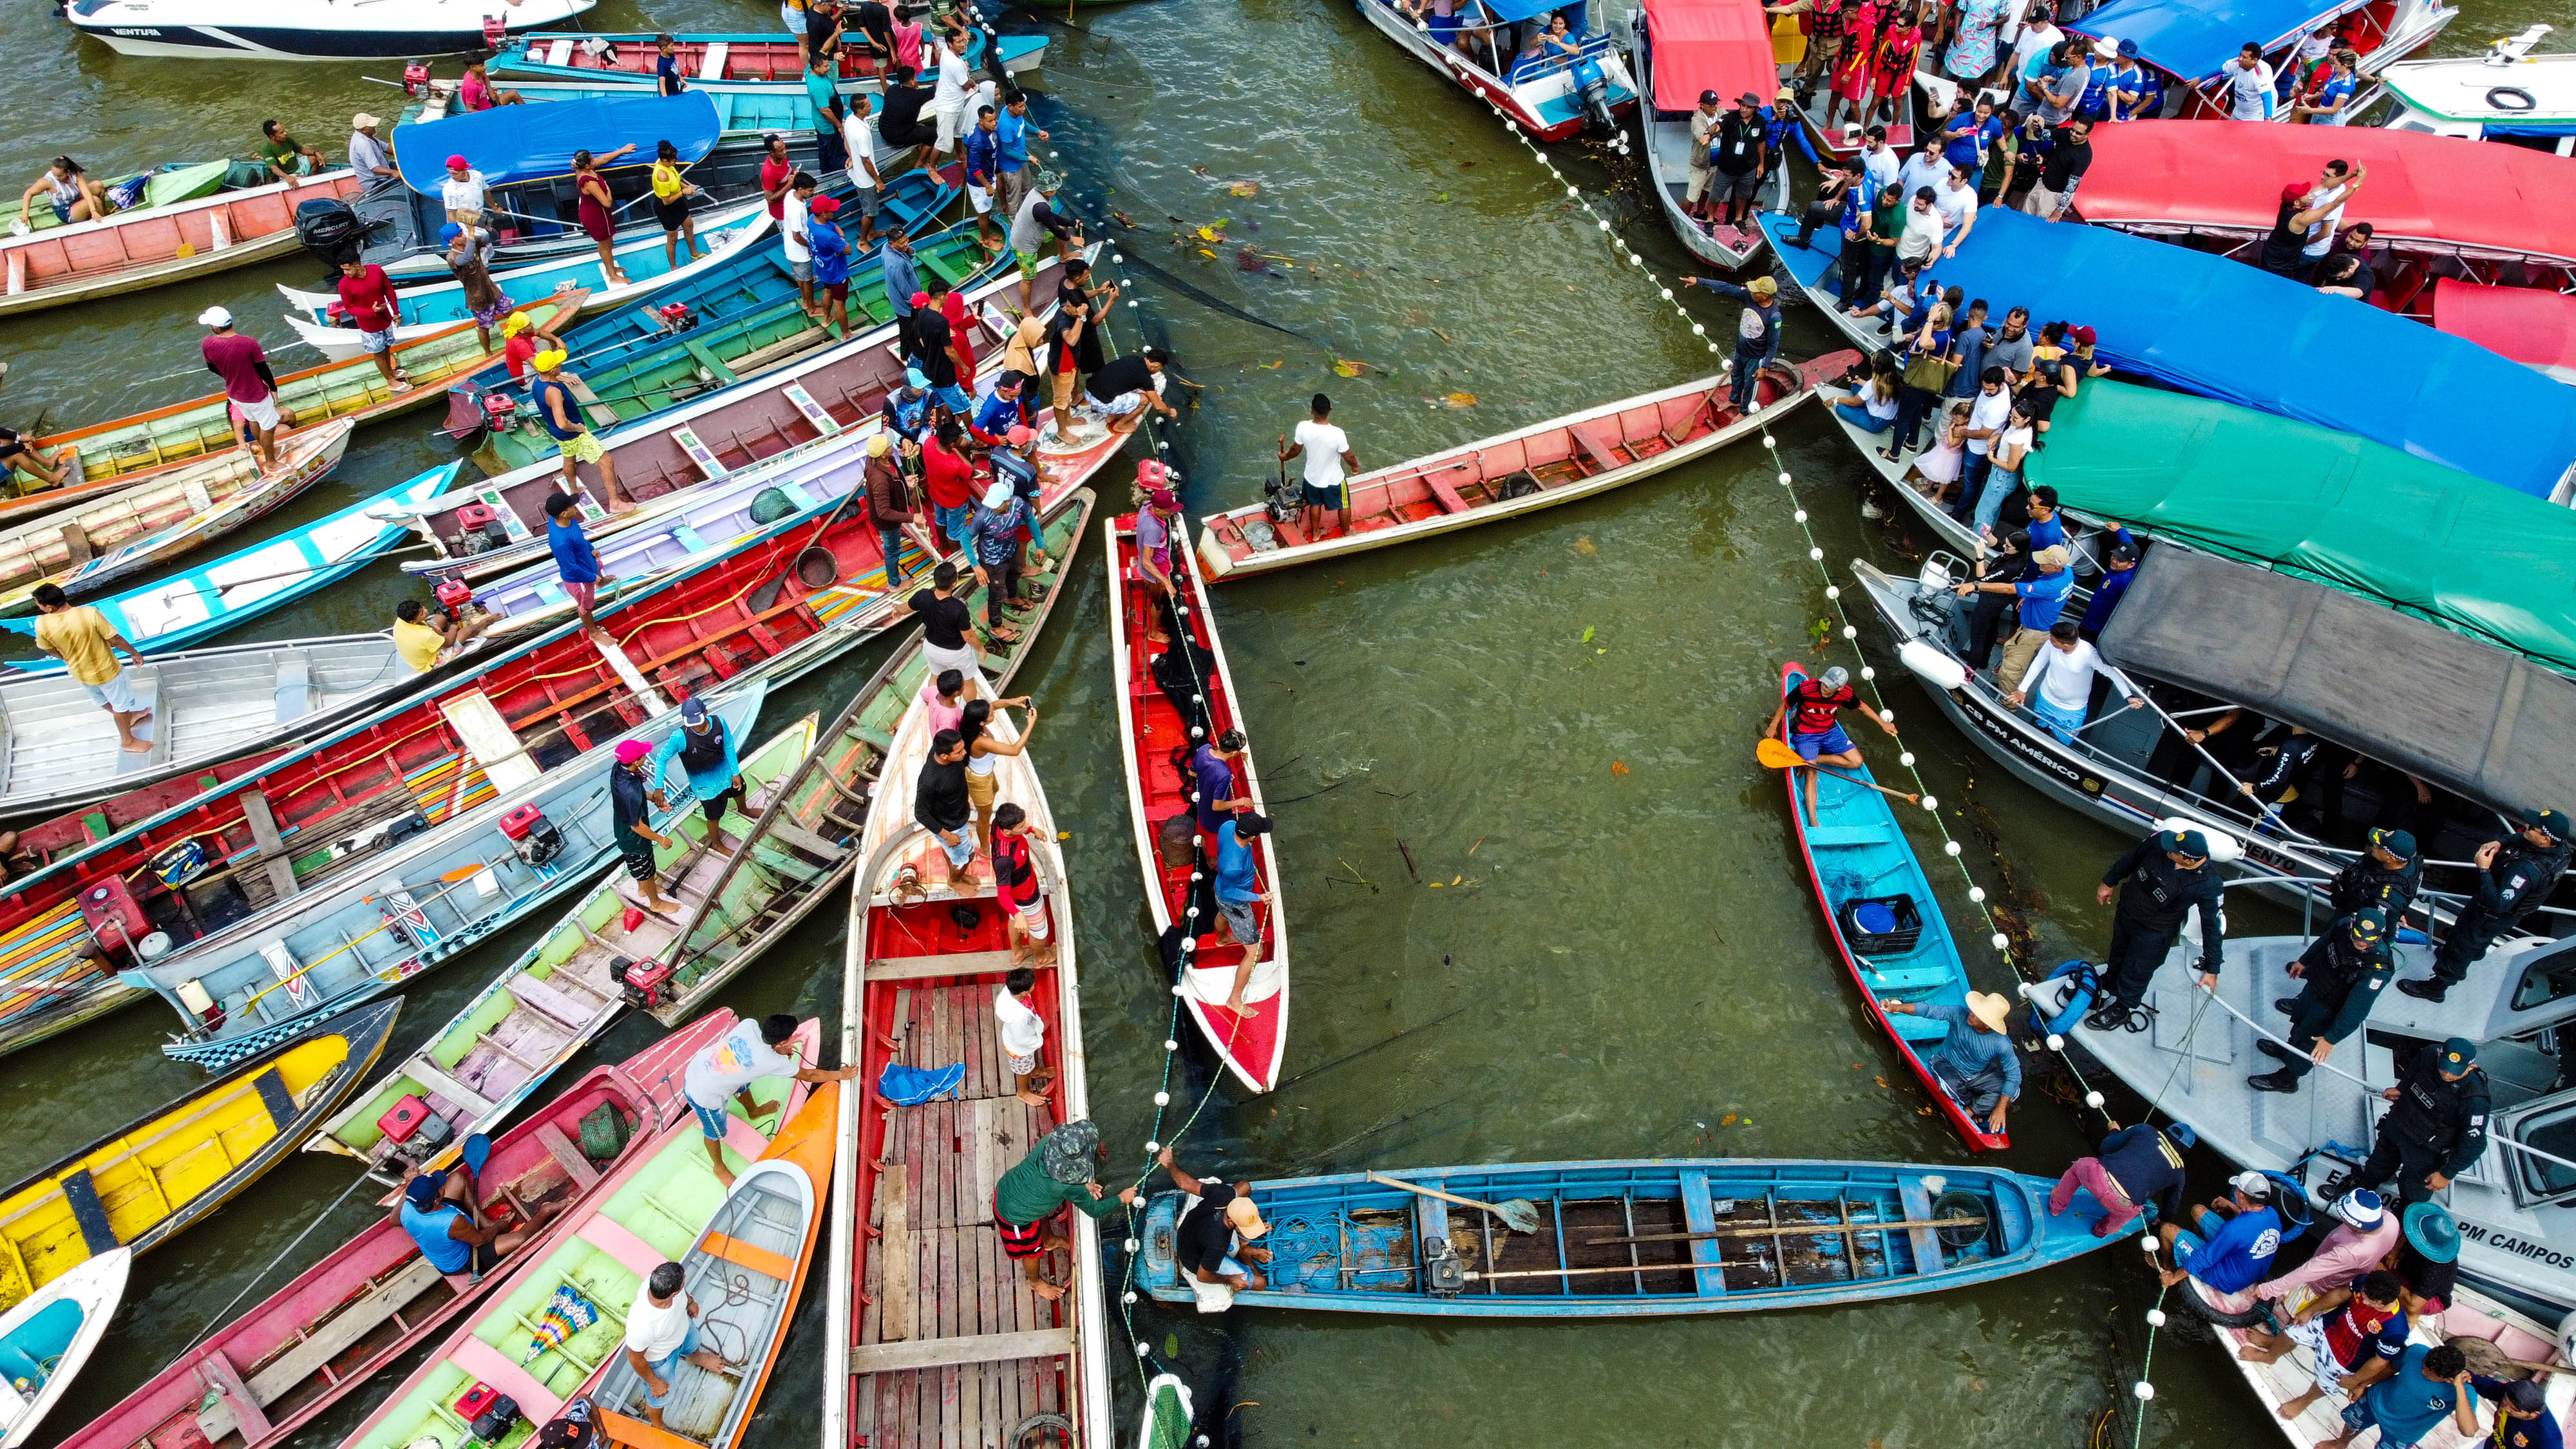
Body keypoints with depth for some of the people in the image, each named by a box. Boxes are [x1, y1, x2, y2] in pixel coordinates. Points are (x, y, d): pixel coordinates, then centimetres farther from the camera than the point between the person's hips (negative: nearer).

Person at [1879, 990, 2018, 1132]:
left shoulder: (2002, 1044, -25)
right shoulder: (1960, 1015, -25)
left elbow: (2014, 1074, -21)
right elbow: (1929, 1010, -23)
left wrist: (2001, 1109, -26)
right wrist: (1896, 1007, -37)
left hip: (1980, 1075, 0)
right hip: (1948, 1066, 0)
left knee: (2014, 1092, -22)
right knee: (1946, 1083, -35)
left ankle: (1970, 1111, -12)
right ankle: (1975, 1106, -2)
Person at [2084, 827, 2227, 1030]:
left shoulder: (2209, 886, -34)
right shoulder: (2162, 840, -26)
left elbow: (2213, 927, -22)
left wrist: (2212, 969, -15)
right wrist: (2109, 882, 9)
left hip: (2154, 935, -4)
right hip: (2125, 911, 4)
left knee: (2135, 975, 15)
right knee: (2118, 954, 31)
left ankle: (2120, 1011, 43)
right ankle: (2110, 983, 62)